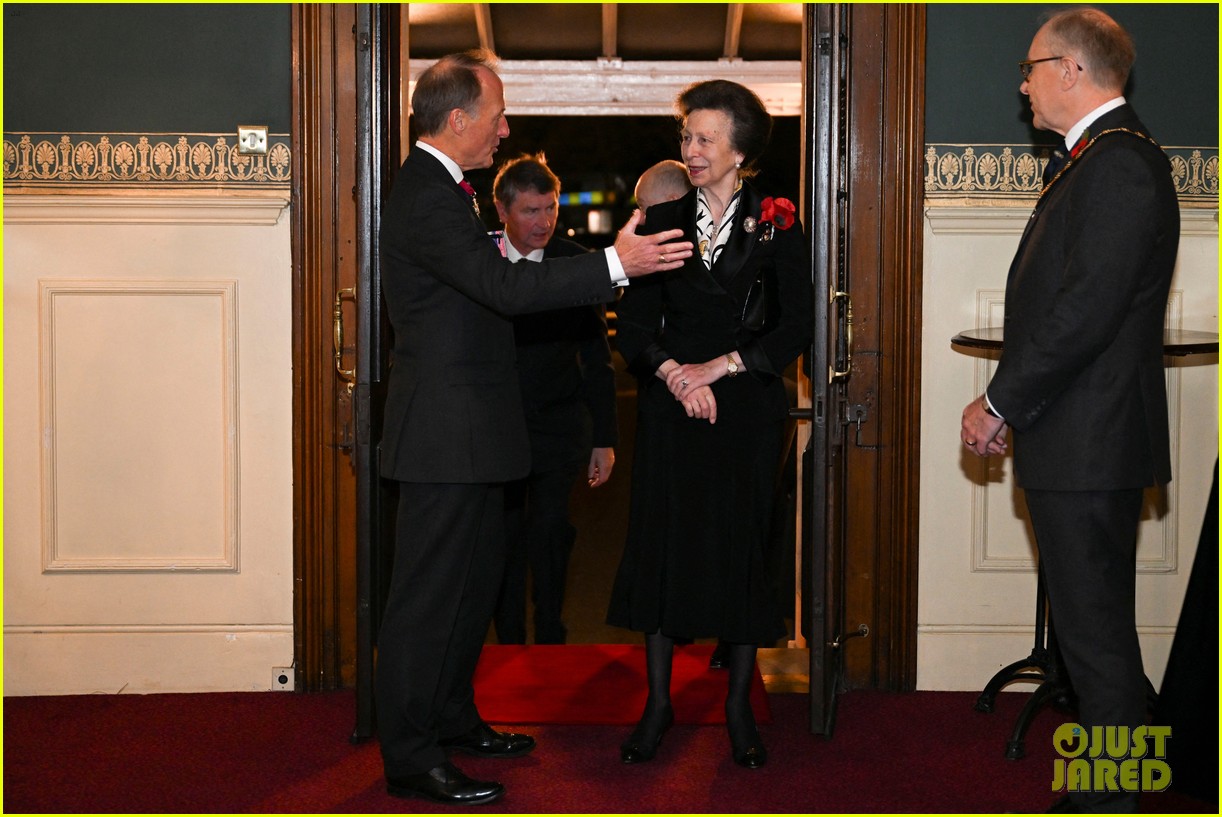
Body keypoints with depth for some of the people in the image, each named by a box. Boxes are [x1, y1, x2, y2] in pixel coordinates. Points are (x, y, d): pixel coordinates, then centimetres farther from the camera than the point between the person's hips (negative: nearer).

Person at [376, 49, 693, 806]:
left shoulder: (440, 188, 15)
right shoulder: (426, 197, -20)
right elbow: (505, 285, -29)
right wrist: (615, 263, -30)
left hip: (469, 429, 11)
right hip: (445, 430, -11)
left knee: (475, 576, 20)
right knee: (430, 591, -5)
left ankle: (452, 716, 33)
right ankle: (410, 757, 3)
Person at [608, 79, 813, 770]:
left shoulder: (776, 224, 0)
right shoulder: (663, 221, 7)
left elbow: (798, 325, -5)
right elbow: (635, 325, 4)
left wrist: (719, 366, -11)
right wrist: (675, 374, -13)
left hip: (746, 404, -2)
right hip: (671, 403, 2)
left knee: (744, 544, 2)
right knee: (662, 541, 2)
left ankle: (740, 707, 13)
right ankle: (659, 701, 13)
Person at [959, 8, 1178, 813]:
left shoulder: (1120, 165, -16)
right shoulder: (1099, 161, 18)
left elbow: (1086, 310, -23)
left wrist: (999, 402, -14)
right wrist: (1009, 402, 11)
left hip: (1090, 445, -11)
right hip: (1077, 443, 11)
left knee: (1097, 635, -3)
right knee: (1094, 631, 17)